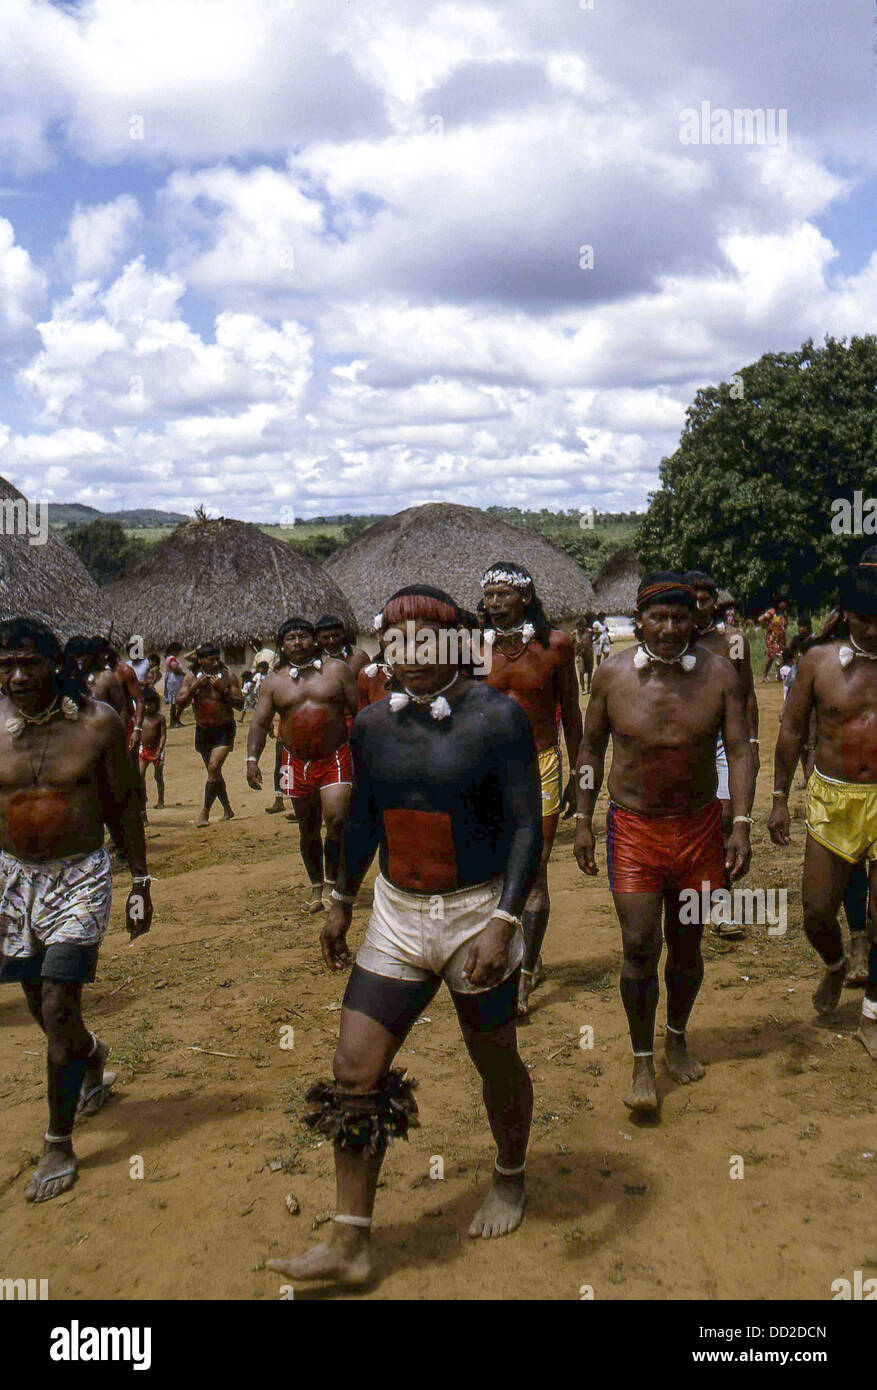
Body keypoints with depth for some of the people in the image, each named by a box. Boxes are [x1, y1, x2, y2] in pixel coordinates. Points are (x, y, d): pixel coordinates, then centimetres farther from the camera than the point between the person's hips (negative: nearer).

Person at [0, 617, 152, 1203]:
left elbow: (125, 805, -1)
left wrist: (140, 882, 1)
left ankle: (60, 1144, 11)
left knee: (58, 1009, -7)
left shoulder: (98, 722, -10)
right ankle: (93, 1056, 49)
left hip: (79, 876, -3)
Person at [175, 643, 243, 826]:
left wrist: (223, 690, -22)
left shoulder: (228, 676, -8)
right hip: (202, 730, 4)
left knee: (214, 767, -19)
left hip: (224, 729, -4)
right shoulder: (192, 677, -1)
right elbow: (179, 703, -6)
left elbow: (239, 704, -10)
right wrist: (195, 687, -18)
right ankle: (227, 810, 30)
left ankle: (204, 813, -11)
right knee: (214, 772, 14)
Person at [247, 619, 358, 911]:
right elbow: (260, 722, 4)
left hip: (336, 758, -2)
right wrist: (252, 758, -11)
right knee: (308, 829, 10)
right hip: (297, 762, 2)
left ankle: (332, 881, 0)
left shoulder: (337, 669, 3)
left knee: (336, 820, -18)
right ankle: (316, 887, 27)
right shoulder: (273, 682, 6)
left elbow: (360, 711, 4)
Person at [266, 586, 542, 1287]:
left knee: (496, 1064, 14)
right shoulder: (372, 724, 3)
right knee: (354, 1072, 0)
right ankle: (350, 1243, 13)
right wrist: (342, 901, 18)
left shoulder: (498, 717, -11)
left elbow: (527, 827, -12)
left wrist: (503, 921, -20)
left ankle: (511, 1180, 42)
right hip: (397, 915, 4)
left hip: (478, 913, -4)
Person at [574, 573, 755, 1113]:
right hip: (633, 827, -1)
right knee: (640, 946, -6)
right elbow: (592, 747, 4)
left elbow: (739, 750, -3)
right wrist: (583, 821, 3)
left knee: (687, 945, 14)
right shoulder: (613, 674, -7)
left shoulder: (719, 673, -6)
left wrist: (742, 826, -11)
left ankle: (677, 1038, 39)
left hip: (699, 826, 1)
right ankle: (643, 1062, 12)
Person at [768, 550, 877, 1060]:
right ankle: (835, 967, 42)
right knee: (818, 910, 7)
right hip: (832, 799, 1)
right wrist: (780, 798, 6)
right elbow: (792, 730, 6)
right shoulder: (821, 659, -2)